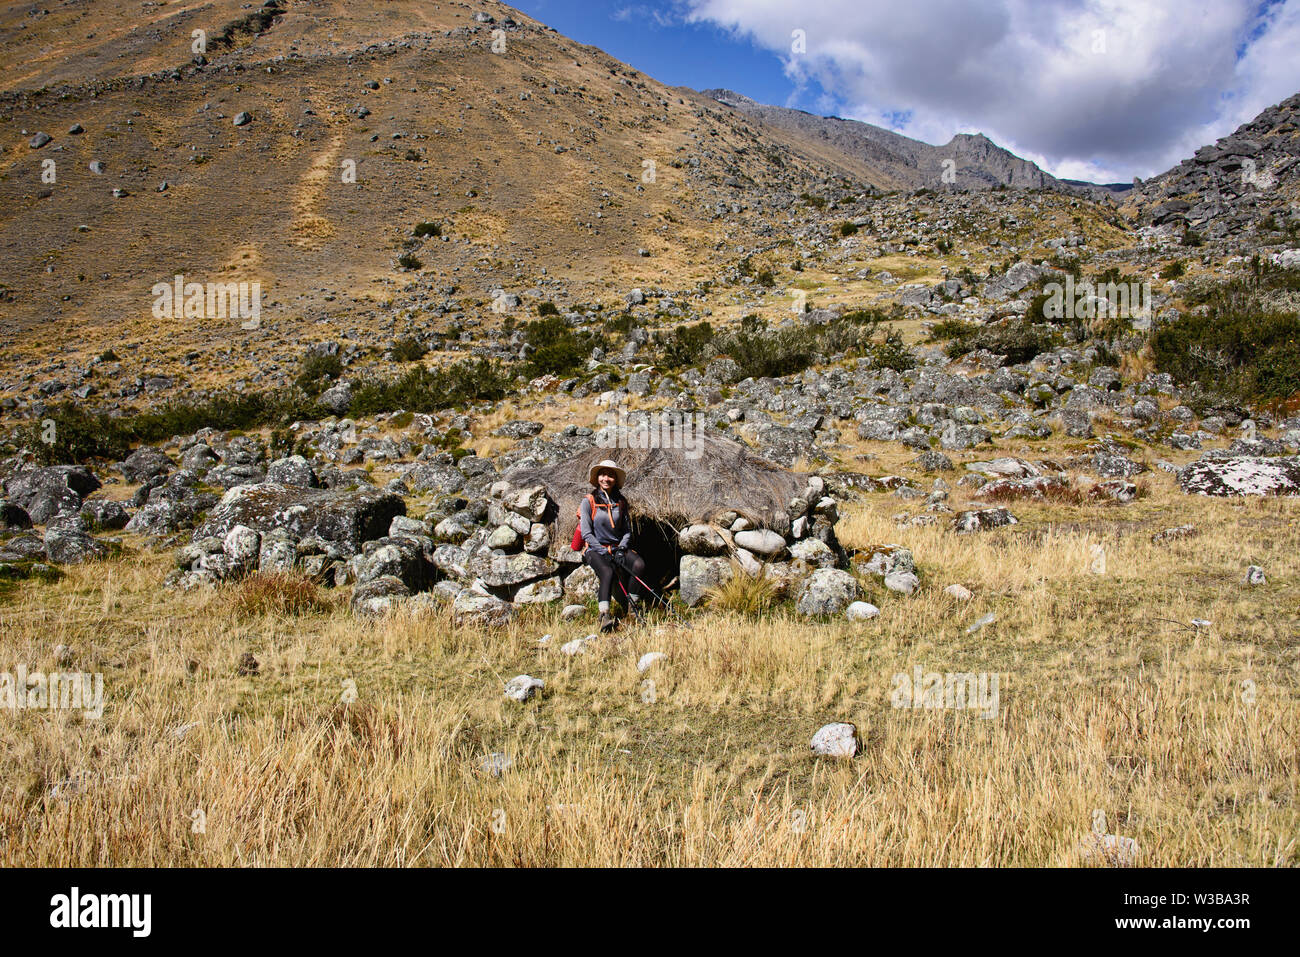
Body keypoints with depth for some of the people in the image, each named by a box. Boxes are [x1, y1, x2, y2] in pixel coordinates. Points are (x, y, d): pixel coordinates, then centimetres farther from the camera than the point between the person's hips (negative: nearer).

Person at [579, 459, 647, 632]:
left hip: (617, 547, 4)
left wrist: (621, 549, -6)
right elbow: (586, 533, -8)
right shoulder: (588, 501, -2)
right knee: (607, 572, -36)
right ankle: (604, 615, -44)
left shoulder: (620, 502, 11)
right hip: (594, 549, -4)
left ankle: (633, 604, -9)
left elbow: (627, 530, 13)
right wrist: (605, 553, -17)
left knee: (640, 564, -26)